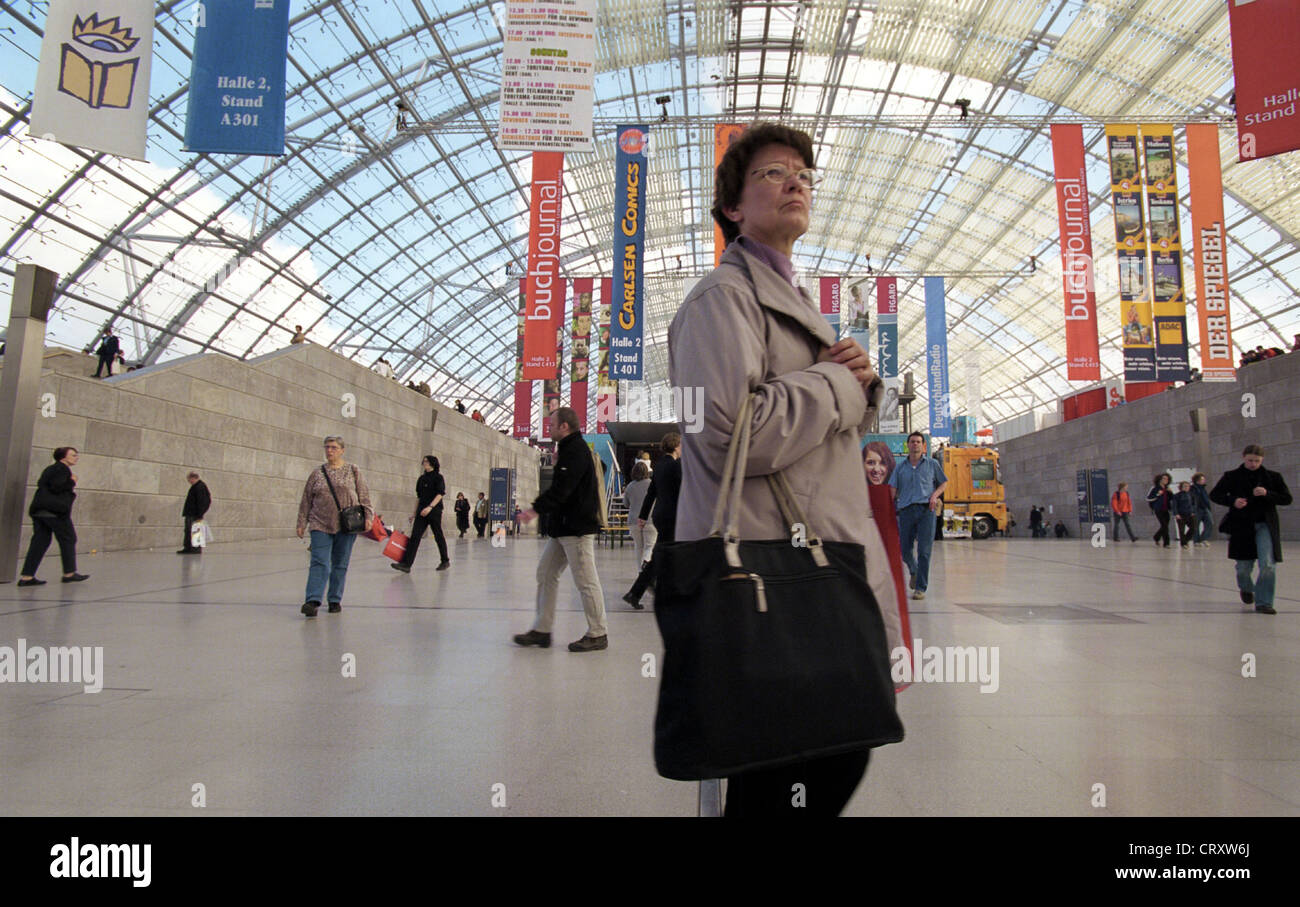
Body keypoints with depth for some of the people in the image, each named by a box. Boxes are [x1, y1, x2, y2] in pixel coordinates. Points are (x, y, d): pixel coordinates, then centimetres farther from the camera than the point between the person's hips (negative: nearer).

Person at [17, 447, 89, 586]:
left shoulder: (50, 469, 23)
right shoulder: (63, 469, -7)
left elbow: (41, 484, 19)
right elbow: (56, 487, -19)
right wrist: (72, 482, -4)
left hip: (38, 510, 9)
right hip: (55, 510, -9)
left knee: (40, 542, 6)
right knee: (68, 539, 2)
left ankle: (26, 576, 1)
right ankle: (69, 573, 7)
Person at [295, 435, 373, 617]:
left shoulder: (353, 471, 5)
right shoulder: (316, 474, 9)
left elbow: (364, 496, 4)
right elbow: (306, 501, 12)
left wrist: (367, 516, -5)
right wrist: (302, 523, 8)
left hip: (346, 527, 0)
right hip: (320, 526, 1)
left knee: (340, 565, 6)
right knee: (319, 563, -9)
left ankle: (335, 600, 16)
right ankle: (313, 601, -15)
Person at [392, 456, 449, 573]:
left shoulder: (438, 477, -3)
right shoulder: (421, 479, 16)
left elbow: (440, 494, -12)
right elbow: (418, 497, 20)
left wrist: (430, 507, -24)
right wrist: (415, 513, 17)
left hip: (434, 511, -6)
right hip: (421, 511, 6)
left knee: (438, 536, 4)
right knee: (414, 536, -5)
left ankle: (445, 561, 20)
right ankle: (406, 564, -12)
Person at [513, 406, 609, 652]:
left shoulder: (576, 450, -14)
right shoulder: (569, 449, 19)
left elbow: (561, 488, -23)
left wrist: (536, 509, -23)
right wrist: (558, 461, 14)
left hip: (577, 528, -11)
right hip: (562, 527, 11)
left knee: (586, 581, -3)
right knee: (545, 574, 11)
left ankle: (597, 634, 6)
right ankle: (542, 630, 17)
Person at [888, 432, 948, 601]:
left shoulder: (932, 464, 11)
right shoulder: (900, 468, 13)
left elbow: (944, 482, 19)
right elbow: (892, 490, 6)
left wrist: (935, 495, -1)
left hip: (926, 510, -2)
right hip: (906, 510, 2)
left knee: (924, 551, -5)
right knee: (905, 550, 5)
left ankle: (921, 587, 1)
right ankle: (914, 571, 37)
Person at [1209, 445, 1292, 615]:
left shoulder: (1272, 477, 5)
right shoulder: (1232, 476, 2)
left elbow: (1287, 499, 4)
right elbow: (1214, 495, 2)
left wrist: (1267, 494, -14)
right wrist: (1233, 501, -16)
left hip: (1265, 525, 0)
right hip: (1241, 525, 0)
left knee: (1268, 564, -12)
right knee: (1243, 566, 8)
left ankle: (1263, 602, -2)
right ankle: (1246, 588, 40)